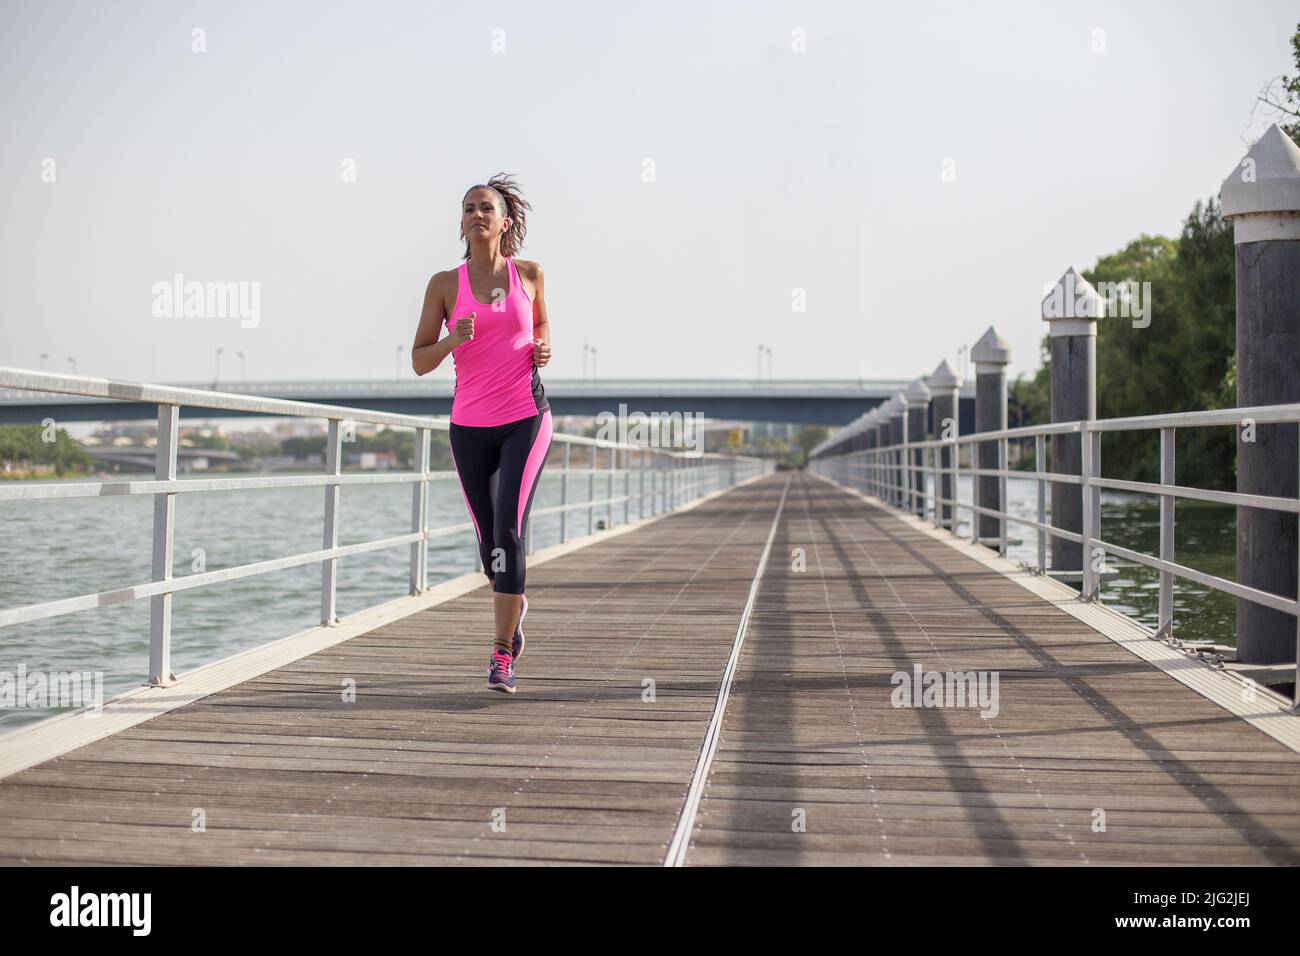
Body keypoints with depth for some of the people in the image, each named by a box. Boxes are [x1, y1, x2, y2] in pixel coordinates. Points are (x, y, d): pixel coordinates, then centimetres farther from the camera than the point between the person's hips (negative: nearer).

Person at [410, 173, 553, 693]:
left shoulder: (529, 274, 3)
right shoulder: (445, 284, 1)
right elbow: (419, 361, 2)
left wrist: (543, 348, 0)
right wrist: (453, 340, -18)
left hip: (526, 420, -1)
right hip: (469, 426, 1)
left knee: (509, 530, -15)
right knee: (488, 539, 9)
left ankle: (502, 652, -8)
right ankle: (514, 604, 42)